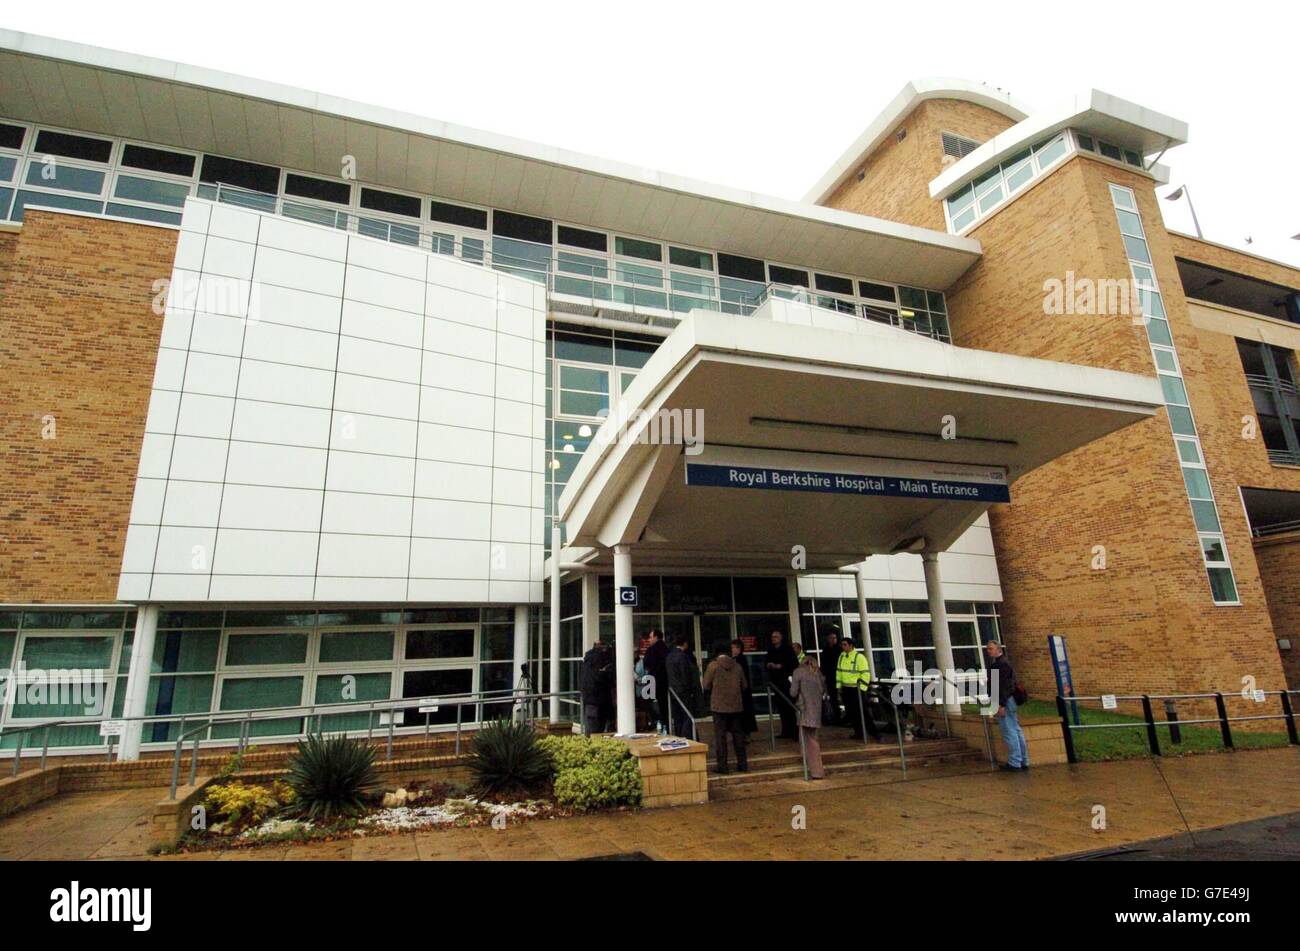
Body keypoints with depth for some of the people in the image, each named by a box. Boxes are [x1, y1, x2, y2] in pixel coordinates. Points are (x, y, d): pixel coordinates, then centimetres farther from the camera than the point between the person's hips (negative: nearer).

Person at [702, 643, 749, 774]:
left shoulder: (713, 665, -7)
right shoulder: (737, 666, 4)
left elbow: (706, 685, -3)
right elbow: (744, 685, 12)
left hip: (719, 705, -4)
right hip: (736, 705, 4)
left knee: (720, 735, 2)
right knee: (738, 734, 12)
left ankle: (722, 766, 2)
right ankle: (742, 764, 15)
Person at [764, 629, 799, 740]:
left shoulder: (788, 649, -2)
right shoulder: (771, 652, 15)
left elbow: (794, 663, -9)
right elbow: (765, 664, 18)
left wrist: (780, 666, -15)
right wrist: (768, 665, -4)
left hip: (786, 681, -6)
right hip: (776, 682, 6)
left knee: (790, 706, -9)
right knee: (781, 707, 6)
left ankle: (795, 732, -5)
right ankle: (786, 731, 13)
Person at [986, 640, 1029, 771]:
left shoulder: (1001, 664, -15)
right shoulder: (1001, 663, 18)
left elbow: (1004, 686, -21)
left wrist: (1001, 705, -24)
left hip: (1004, 701, -11)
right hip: (1010, 701, 11)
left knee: (1009, 732, -6)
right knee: (1016, 731, 13)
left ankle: (1014, 763, -2)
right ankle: (1023, 761, 19)